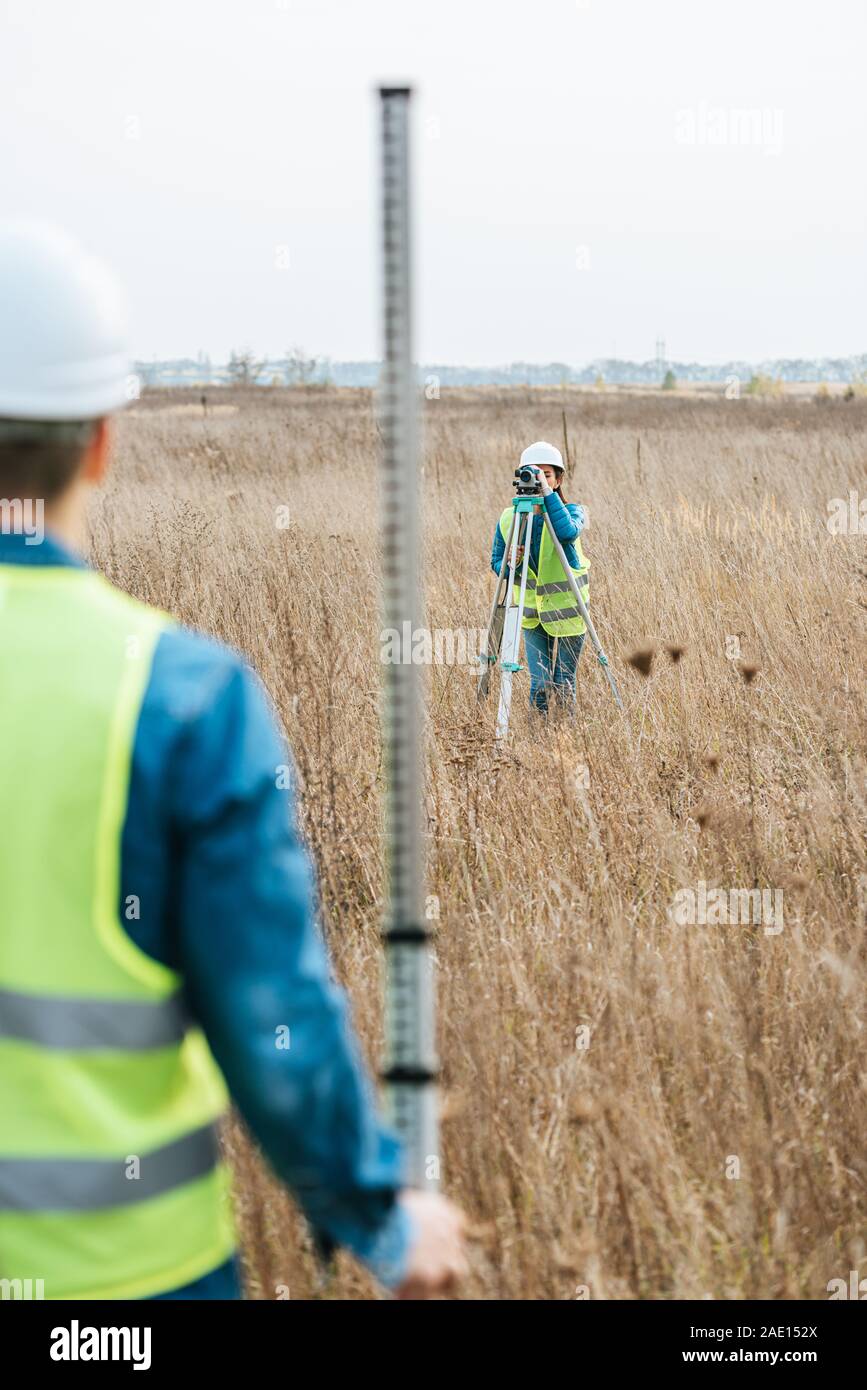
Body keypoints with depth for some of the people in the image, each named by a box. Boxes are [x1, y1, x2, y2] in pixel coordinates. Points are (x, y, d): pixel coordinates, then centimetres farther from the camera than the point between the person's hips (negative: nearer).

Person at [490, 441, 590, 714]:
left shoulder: (572, 510, -10)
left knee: (563, 684, 4)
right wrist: (509, 562, -20)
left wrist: (547, 492, -36)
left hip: (567, 610, -2)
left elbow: (568, 531, -34)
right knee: (539, 685, -3)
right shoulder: (509, 519, -3)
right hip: (532, 612, 2)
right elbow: (496, 564, 3)